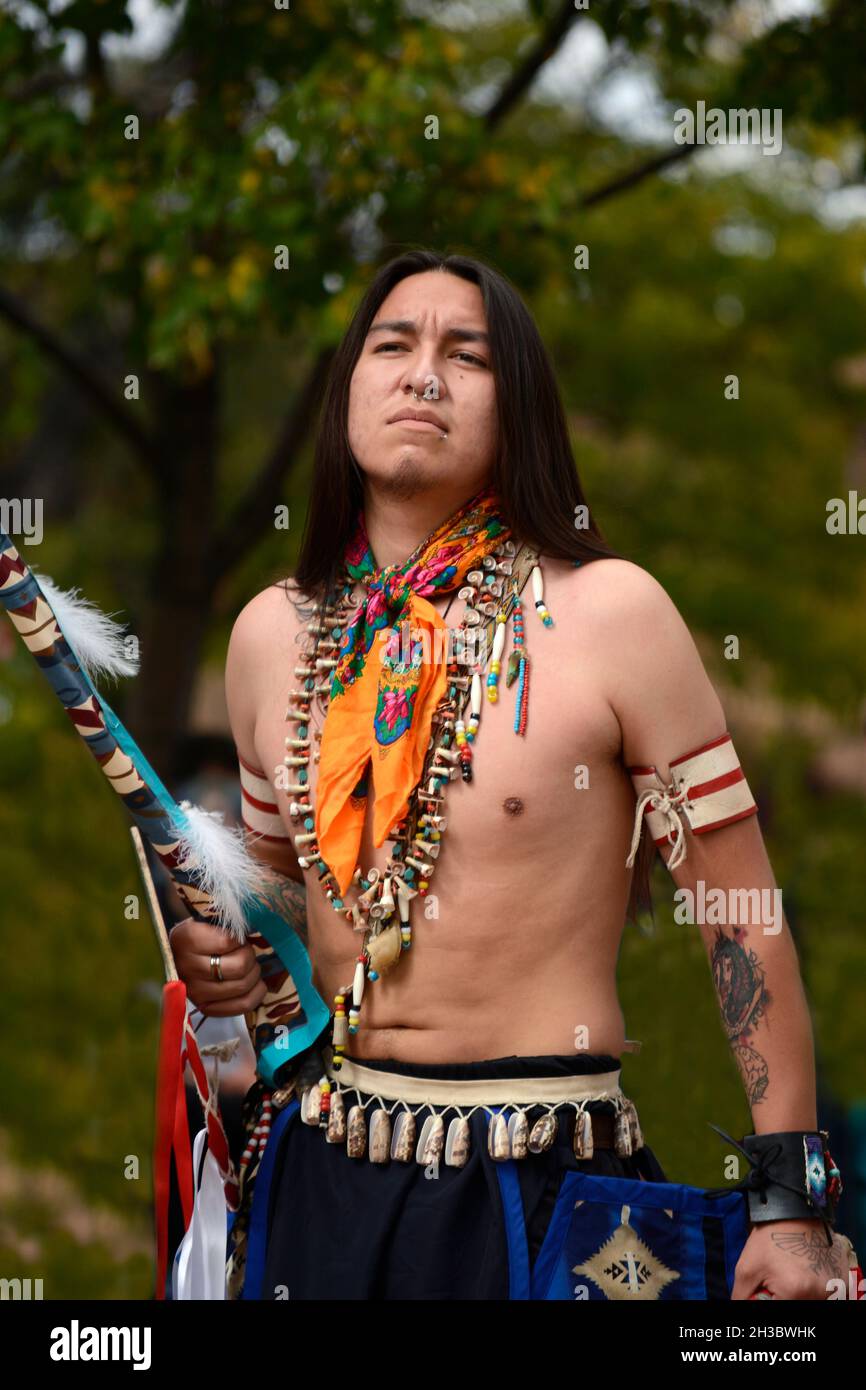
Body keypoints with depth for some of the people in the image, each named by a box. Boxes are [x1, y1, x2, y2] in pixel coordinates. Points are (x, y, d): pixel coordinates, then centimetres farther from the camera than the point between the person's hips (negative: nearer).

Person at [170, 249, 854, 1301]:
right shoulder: (272, 634, 6)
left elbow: (743, 916, -6)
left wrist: (789, 1202, -10)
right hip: (321, 1174, 4)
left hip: (543, 1191, -4)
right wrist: (236, 961, 0)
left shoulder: (607, 612, -8)